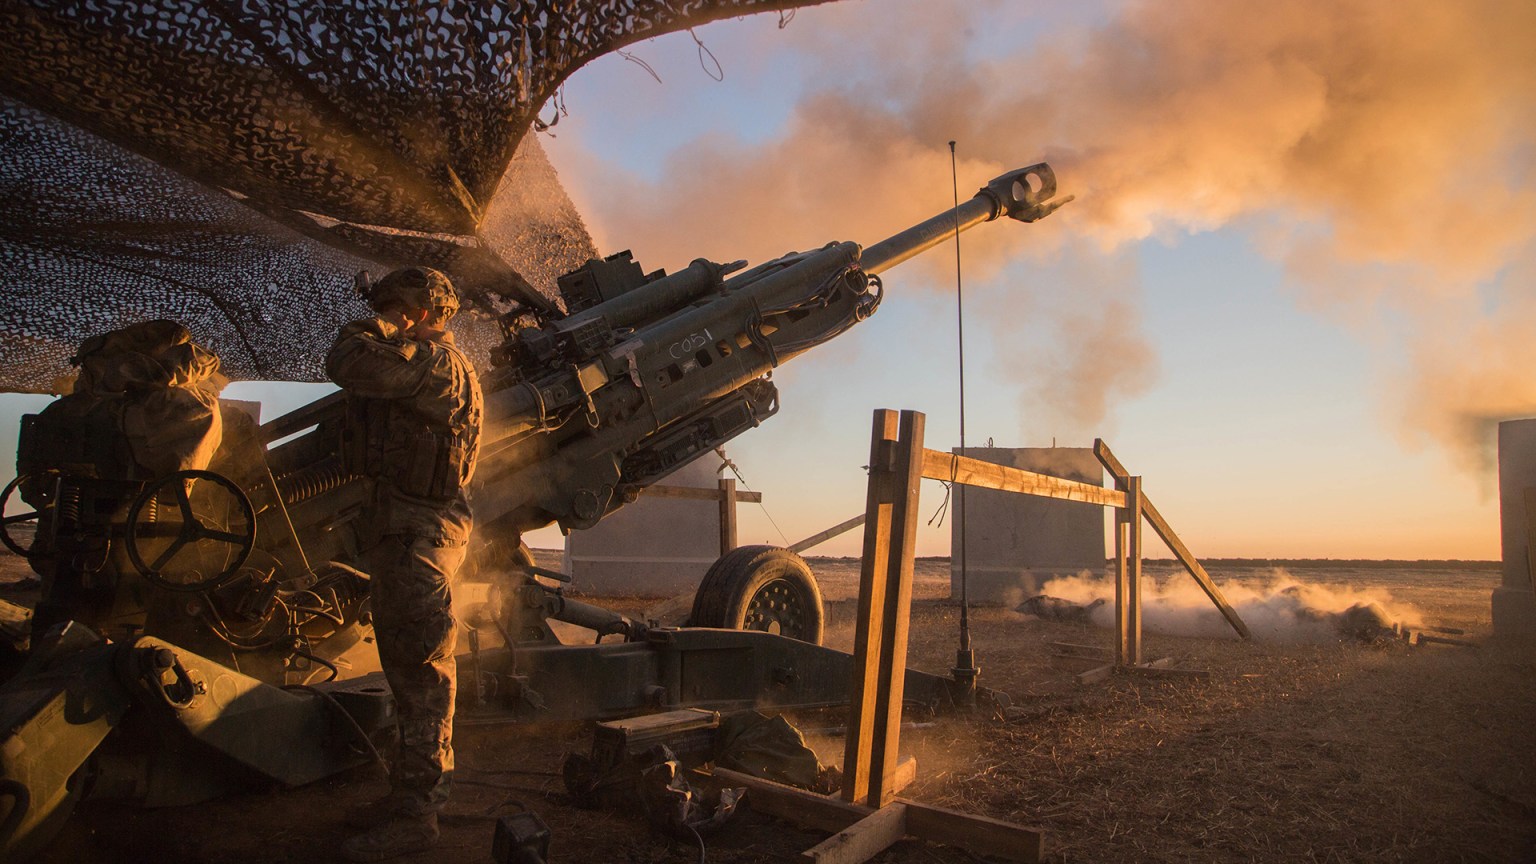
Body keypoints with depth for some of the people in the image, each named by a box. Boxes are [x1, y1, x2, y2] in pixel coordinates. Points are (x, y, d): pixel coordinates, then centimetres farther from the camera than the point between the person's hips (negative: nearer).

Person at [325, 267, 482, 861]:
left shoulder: (436, 361, -14)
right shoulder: (424, 365, 19)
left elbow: (349, 364, -22)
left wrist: (376, 327, -6)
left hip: (420, 534, -11)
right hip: (398, 532, 11)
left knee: (421, 671, -8)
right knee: (406, 670, 16)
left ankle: (415, 813, -2)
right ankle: (412, 790, 27)